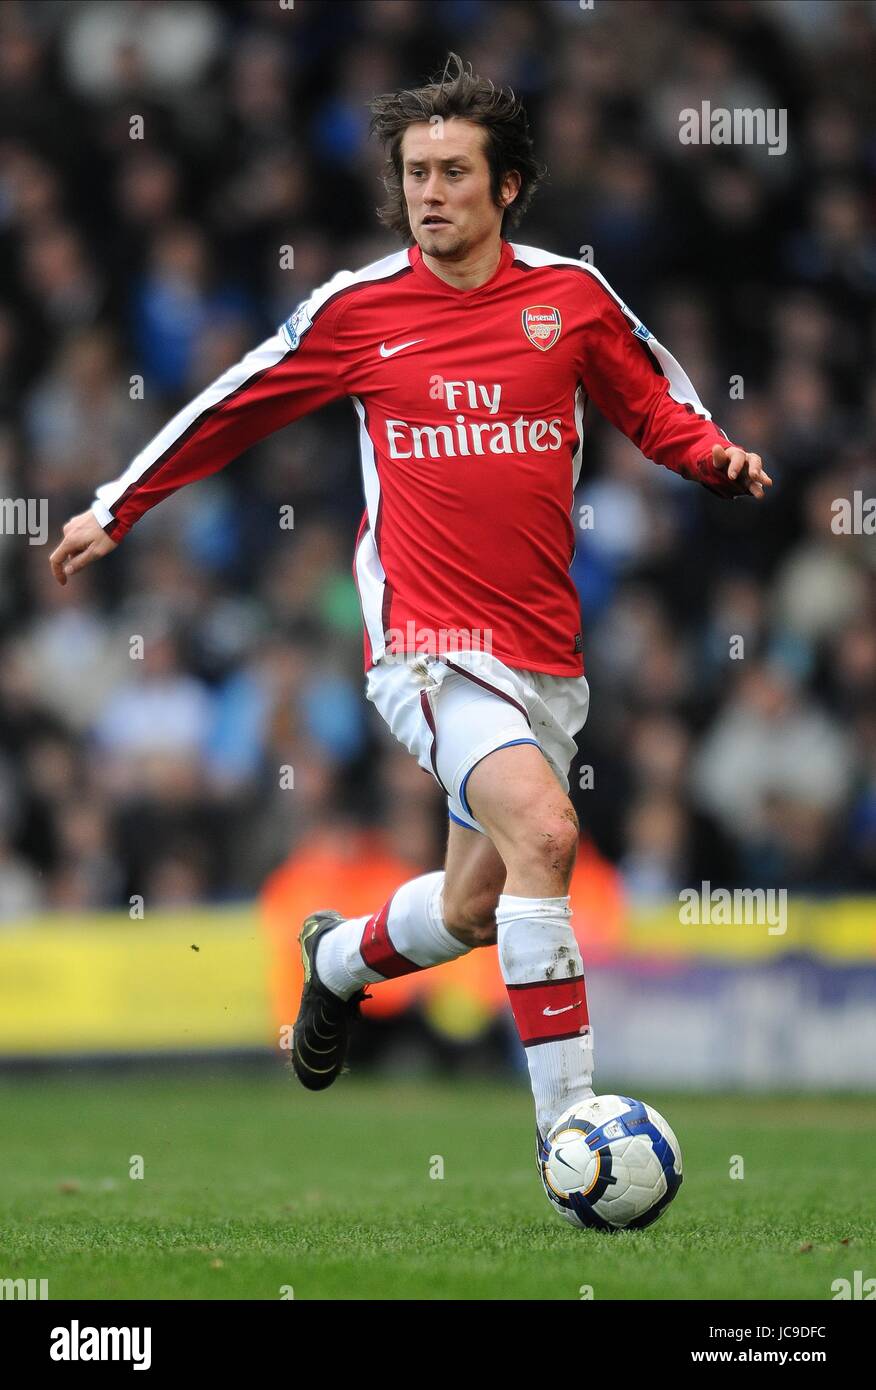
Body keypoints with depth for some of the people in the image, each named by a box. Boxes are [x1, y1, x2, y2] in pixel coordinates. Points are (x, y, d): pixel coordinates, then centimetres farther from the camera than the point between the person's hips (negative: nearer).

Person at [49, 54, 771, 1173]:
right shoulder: (358, 308, 1)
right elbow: (234, 407, 14)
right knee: (542, 830, -27)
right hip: (426, 646, -4)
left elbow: (656, 407, 19)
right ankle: (567, 1124, -25)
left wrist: (716, 456, -3)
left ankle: (340, 958, 48)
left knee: (473, 909, 13)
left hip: (544, 651, 4)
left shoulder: (572, 295, 5)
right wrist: (120, 508, 20)